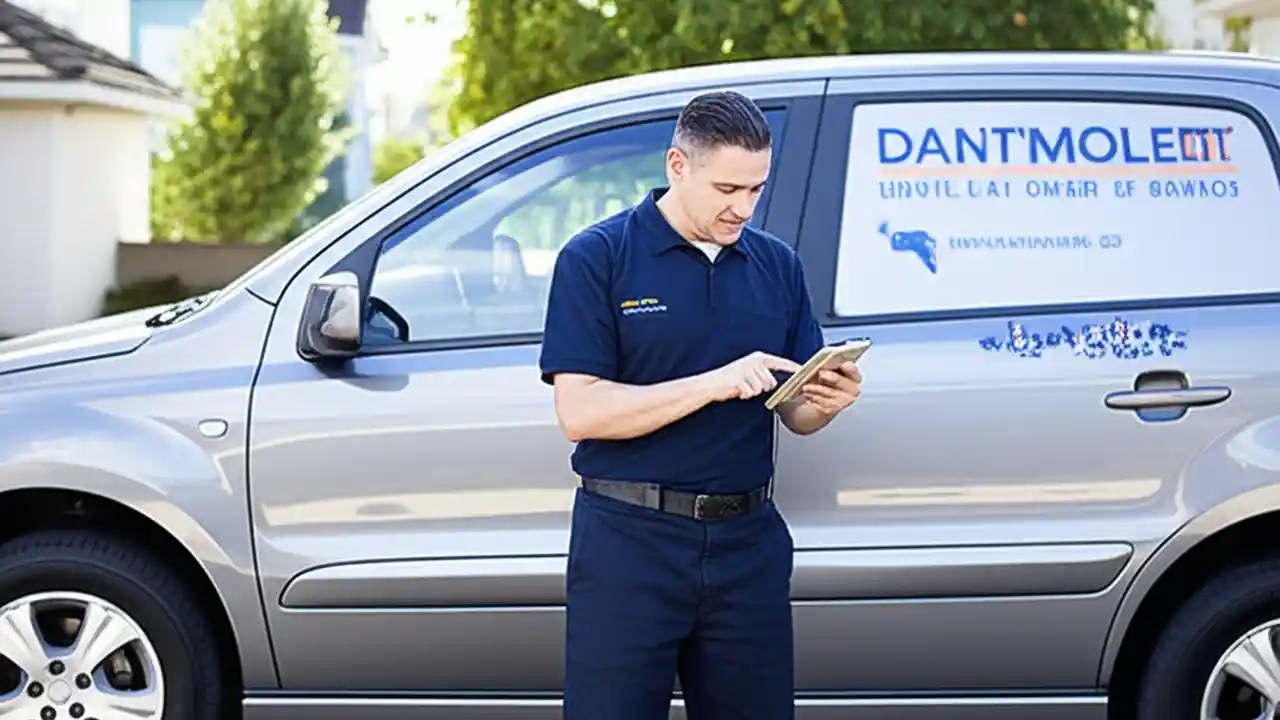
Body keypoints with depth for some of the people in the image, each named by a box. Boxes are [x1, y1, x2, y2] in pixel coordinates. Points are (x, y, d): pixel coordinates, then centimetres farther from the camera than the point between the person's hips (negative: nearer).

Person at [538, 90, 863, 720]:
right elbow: (579, 412, -14)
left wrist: (827, 401, -12)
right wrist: (715, 384, -22)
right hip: (631, 542, -4)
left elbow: (796, 417, 12)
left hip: (748, 543, 4)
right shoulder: (596, 258, -4)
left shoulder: (776, 264, 11)